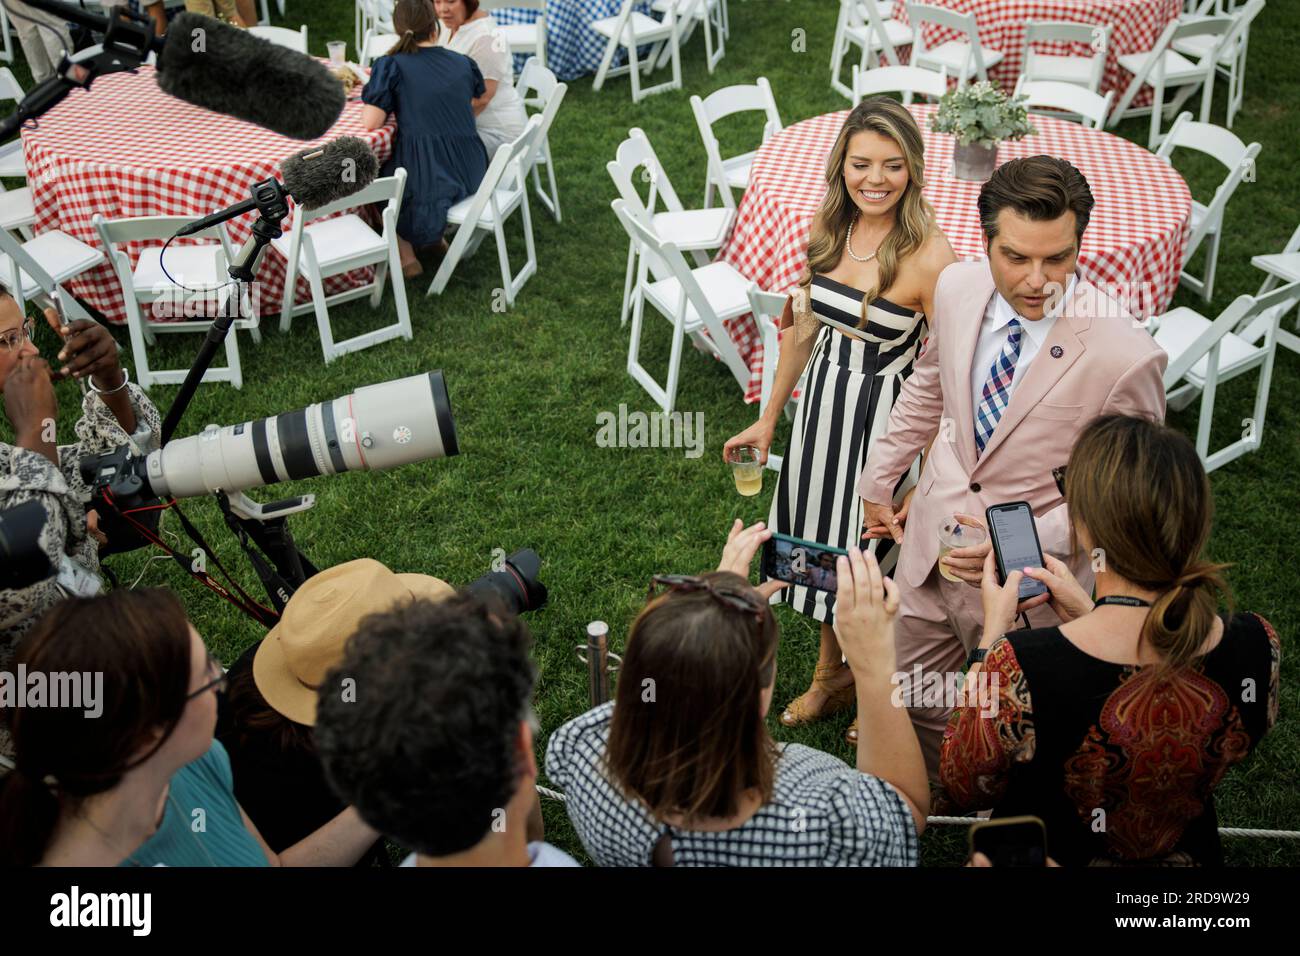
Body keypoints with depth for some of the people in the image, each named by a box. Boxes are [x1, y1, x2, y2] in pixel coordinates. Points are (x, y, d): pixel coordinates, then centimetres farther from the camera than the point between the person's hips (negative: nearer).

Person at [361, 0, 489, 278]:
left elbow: (371, 122, -9)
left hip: (426, 177, -5)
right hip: (471, 173, 5)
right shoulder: (464, 63, 10)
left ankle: (406, 257, 19)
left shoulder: (390, 65, -4)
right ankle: (435, 235, 29)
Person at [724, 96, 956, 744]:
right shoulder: (826, 227, -4)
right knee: (823, 544, 21)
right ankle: (832, 674, 48)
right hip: (821, 399, 6)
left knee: (872, 555, 11)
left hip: (885, 417, -6)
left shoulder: (928, 257, -22)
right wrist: (769, 419, 13)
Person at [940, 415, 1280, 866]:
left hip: (1045, 857, -3)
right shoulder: (1258, 649, -22)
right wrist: (1090, 616, -1)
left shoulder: (1019, 668, -34)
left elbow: (961, 788, -14)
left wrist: (992, 635, -11)